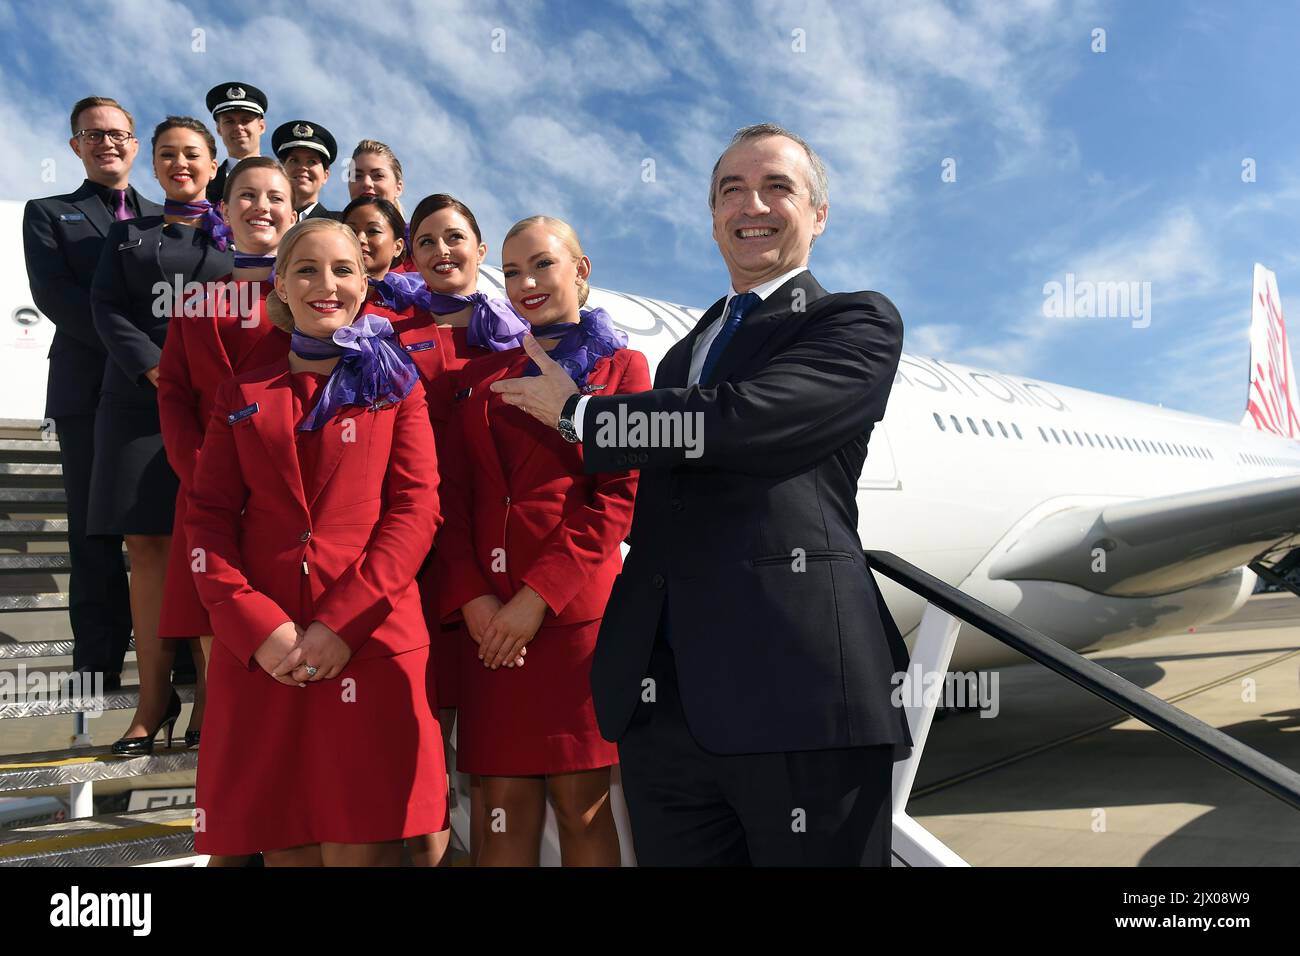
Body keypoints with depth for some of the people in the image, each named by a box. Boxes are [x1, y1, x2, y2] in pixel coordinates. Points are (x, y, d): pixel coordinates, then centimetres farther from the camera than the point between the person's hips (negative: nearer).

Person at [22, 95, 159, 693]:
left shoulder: (165, 219, 22)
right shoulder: (49, 214, 13)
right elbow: (53, 293, -3)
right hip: (90, 391, -2)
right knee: (96, 533, 0)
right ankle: (98, 664, 4)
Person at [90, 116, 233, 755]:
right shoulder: (127, 235, 20)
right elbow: (106, 308, 7)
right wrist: (158, 370, -10)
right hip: (140, 401, 2)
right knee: (147, 546, -2)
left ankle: (212, 693, -1)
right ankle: (154, 698, 2)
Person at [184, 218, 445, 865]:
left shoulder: (395, 386, 10)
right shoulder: (243, 395, 17)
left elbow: (416, 509, 0)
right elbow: (208, 516, 8)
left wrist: (341, 622, -12)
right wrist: (256, 625, -8)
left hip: (370, 640, -2)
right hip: (259, 651, 2)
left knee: (361, 846, -5)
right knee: (282, 844, 3)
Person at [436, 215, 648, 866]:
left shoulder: (620, 366, 6)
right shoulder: (482, 375, 18)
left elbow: (618, 496, -5)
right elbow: (454, 497, 11)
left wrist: (537, 597, -14)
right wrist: (470, 597, -6)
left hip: (574, 609, -3)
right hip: (489, 616, 3)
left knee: (581, 803, 1)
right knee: (505, 805, 4)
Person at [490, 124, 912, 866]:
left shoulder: (858, 324, 1)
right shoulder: (686, 352, 24)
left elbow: (744, 417, -16)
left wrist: (575, 412, -3)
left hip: (797, 698, -6)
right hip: (664, 705, 7)